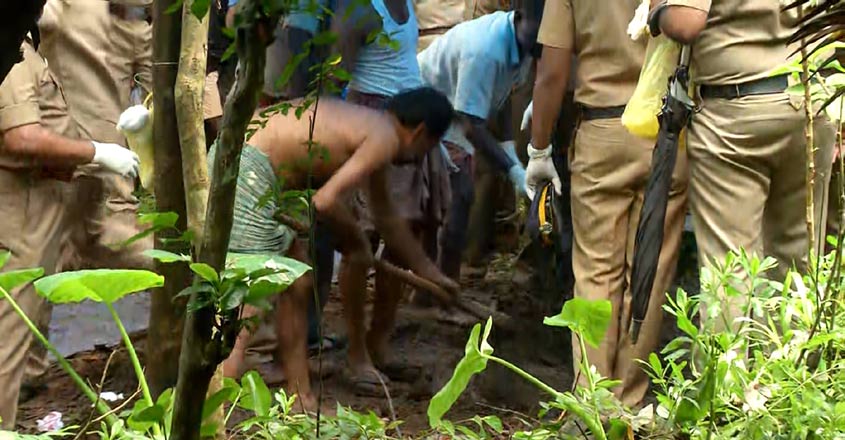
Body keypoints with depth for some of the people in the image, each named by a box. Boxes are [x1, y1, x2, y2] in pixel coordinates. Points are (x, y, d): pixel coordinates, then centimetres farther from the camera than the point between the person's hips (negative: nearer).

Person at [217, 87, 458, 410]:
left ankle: (300, 397, 21)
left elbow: (387, 219, 35)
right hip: (246, 173, -10)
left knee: (297, 286, 16)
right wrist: (357, 243, -2)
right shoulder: (384, 138, -9)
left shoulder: (369, 131, 21)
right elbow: (326, 201, -22)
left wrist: (428, 271, 44)